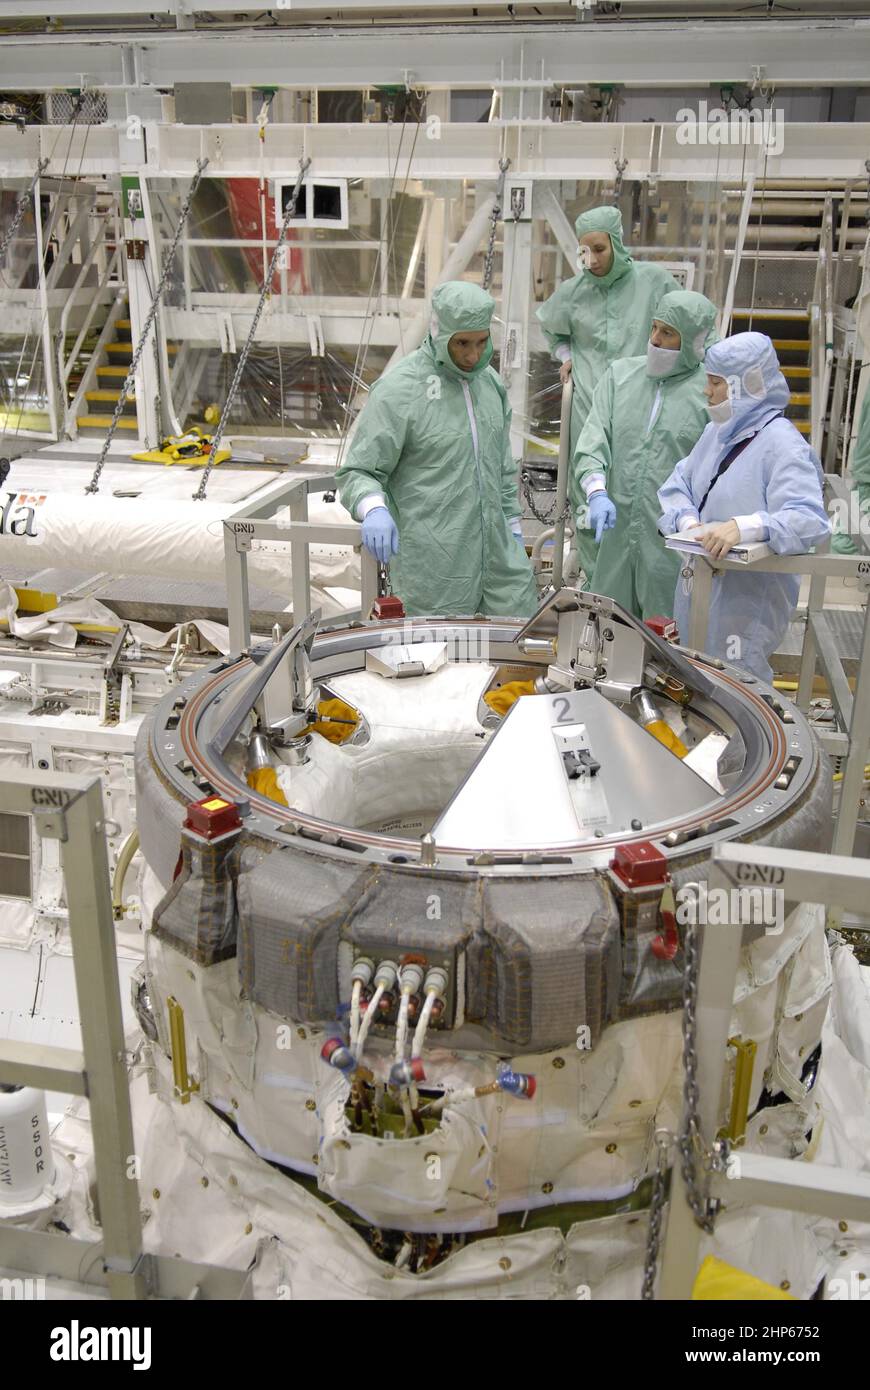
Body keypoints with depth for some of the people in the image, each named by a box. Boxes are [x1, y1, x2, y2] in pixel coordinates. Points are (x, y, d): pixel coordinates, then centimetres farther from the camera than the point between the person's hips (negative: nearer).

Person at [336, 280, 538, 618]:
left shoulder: (489, 382, 10)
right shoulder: (397, 390, -11)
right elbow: (358, 472, -12)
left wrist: (513, 532, 19)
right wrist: (374, 510, -33)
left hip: (498, 558, 7)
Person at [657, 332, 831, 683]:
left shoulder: (781, 444, -18)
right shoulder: (717, 432, 8)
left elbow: (809, 520, -28)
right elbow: (677, 486, 8)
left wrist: (743, 527, -43)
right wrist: (689, 523, -13)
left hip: (747, 601, -8)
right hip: (698, 586, 8)